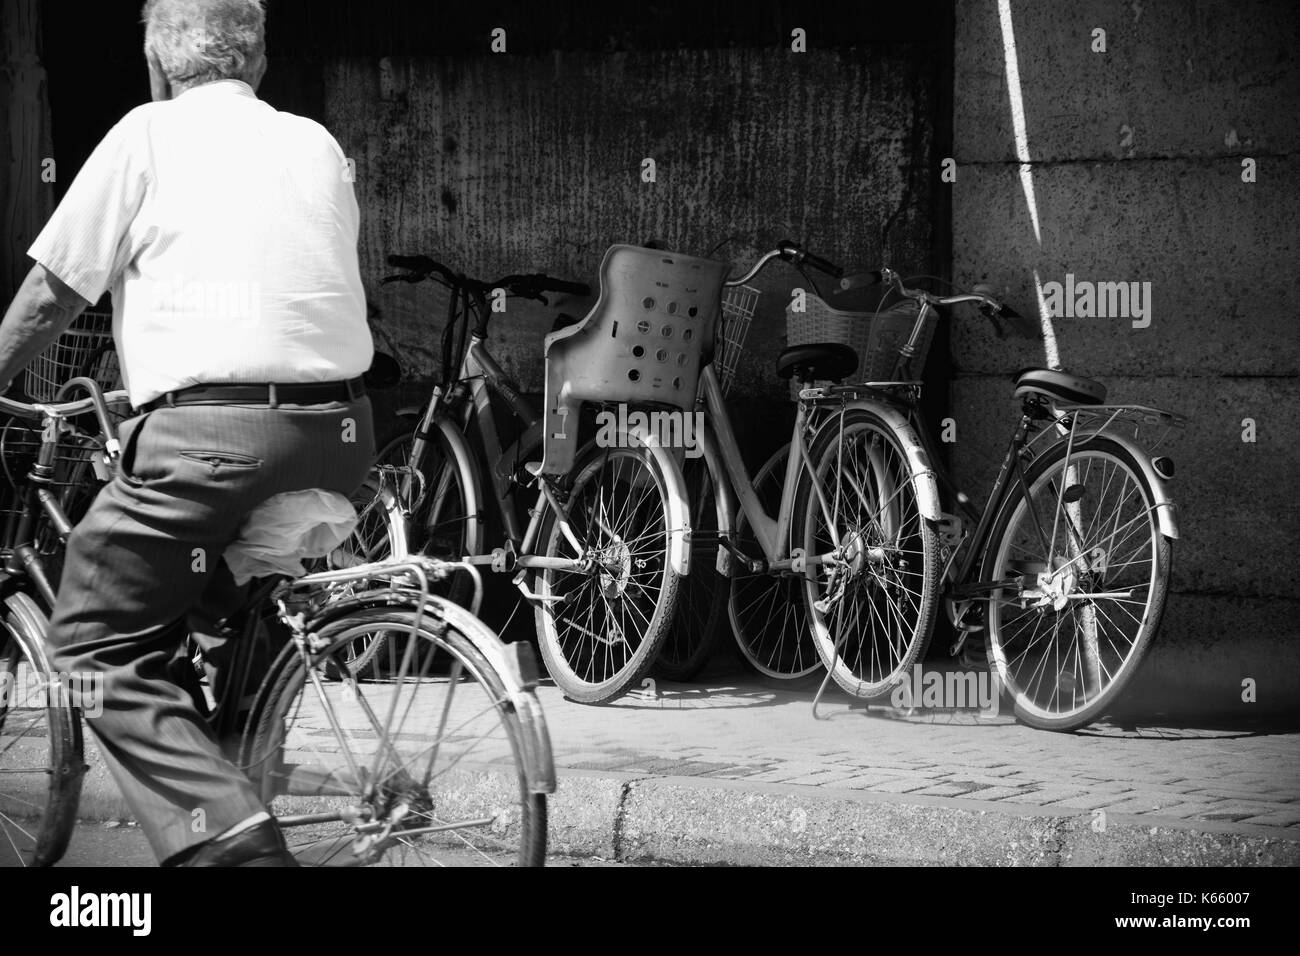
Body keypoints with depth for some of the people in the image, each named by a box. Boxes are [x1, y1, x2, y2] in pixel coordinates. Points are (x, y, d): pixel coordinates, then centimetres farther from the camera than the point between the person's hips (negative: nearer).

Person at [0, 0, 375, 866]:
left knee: (96, 643, 3)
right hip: (341, 436, 6)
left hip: (214, 433, -6)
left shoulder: (149, 135, 5)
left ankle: (236, 842, -13)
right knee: (245, 617, 29)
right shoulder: (318, 145, 18)